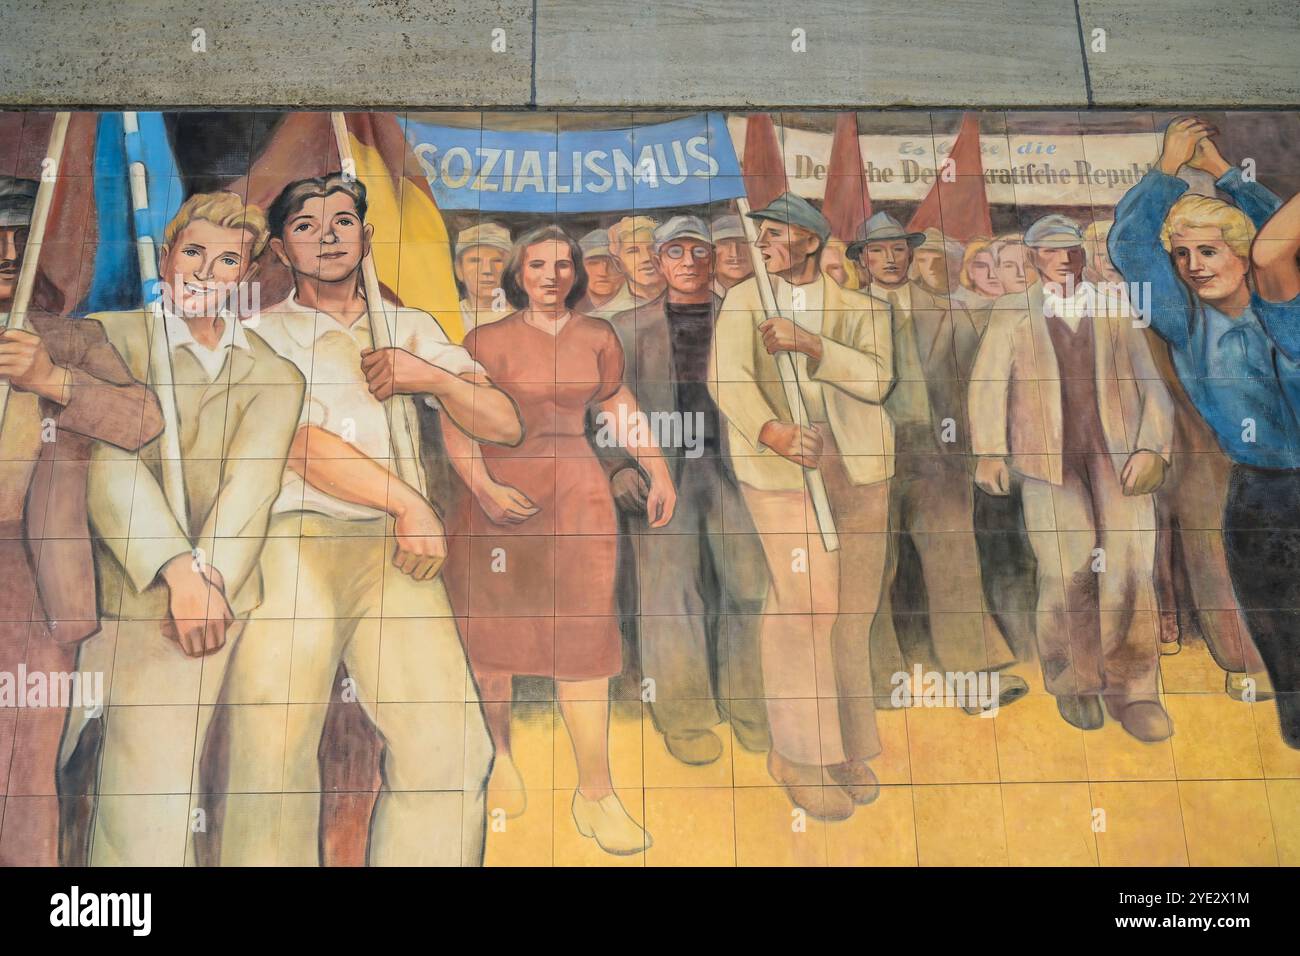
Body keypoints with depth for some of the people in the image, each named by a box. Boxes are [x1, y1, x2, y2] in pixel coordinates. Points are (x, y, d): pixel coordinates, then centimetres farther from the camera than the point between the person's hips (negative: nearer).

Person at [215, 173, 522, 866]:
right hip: (293, 535, -2)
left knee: (449, 747, -14)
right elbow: (300, 442, -1)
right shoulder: (262, 335, 15)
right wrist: (408, 502, -6)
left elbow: (504, 425, 17)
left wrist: (432, 376, 1)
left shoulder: (412, 328, 24)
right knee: (270, 748, -18)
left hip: (395, 548, 2)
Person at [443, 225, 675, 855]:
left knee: (584, 636, -3)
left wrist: (658, 471, 12)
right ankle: (499, 756, 30)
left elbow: (619, 403, 19)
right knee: (495, 631, 8)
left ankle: (595, 794, 3)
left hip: (578, 496, 2)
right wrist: (484, 488, -20)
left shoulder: (597, 337, 9)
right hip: (501, 496, -1)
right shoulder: (488, 340, -1)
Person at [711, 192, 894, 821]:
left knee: (852, 606, 7)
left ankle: (845, 746, 23)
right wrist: (771, 430, -27)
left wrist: (809, 344, -17)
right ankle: (798, 752, 7)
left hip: (859, 468, 3)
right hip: (781, 466, -3)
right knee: (808, 601, -10)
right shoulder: (744, 301, 8)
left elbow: (876, 379, -4)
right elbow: (728, 376, -9)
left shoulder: (859, 308, 13)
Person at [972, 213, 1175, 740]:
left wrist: (1151, 447, -2)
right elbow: (988, 383, 5)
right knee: (1068, 568, -10)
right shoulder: (1012, 314, 14)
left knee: (1129, 566, -8)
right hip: (1049, 455, -1)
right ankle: (1074, 681, 10)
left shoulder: (1115, 311, 17)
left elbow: (1151, 385, 12)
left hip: (1118, 451, 2)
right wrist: (989, 451, -7)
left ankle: (1131, 689, 5)